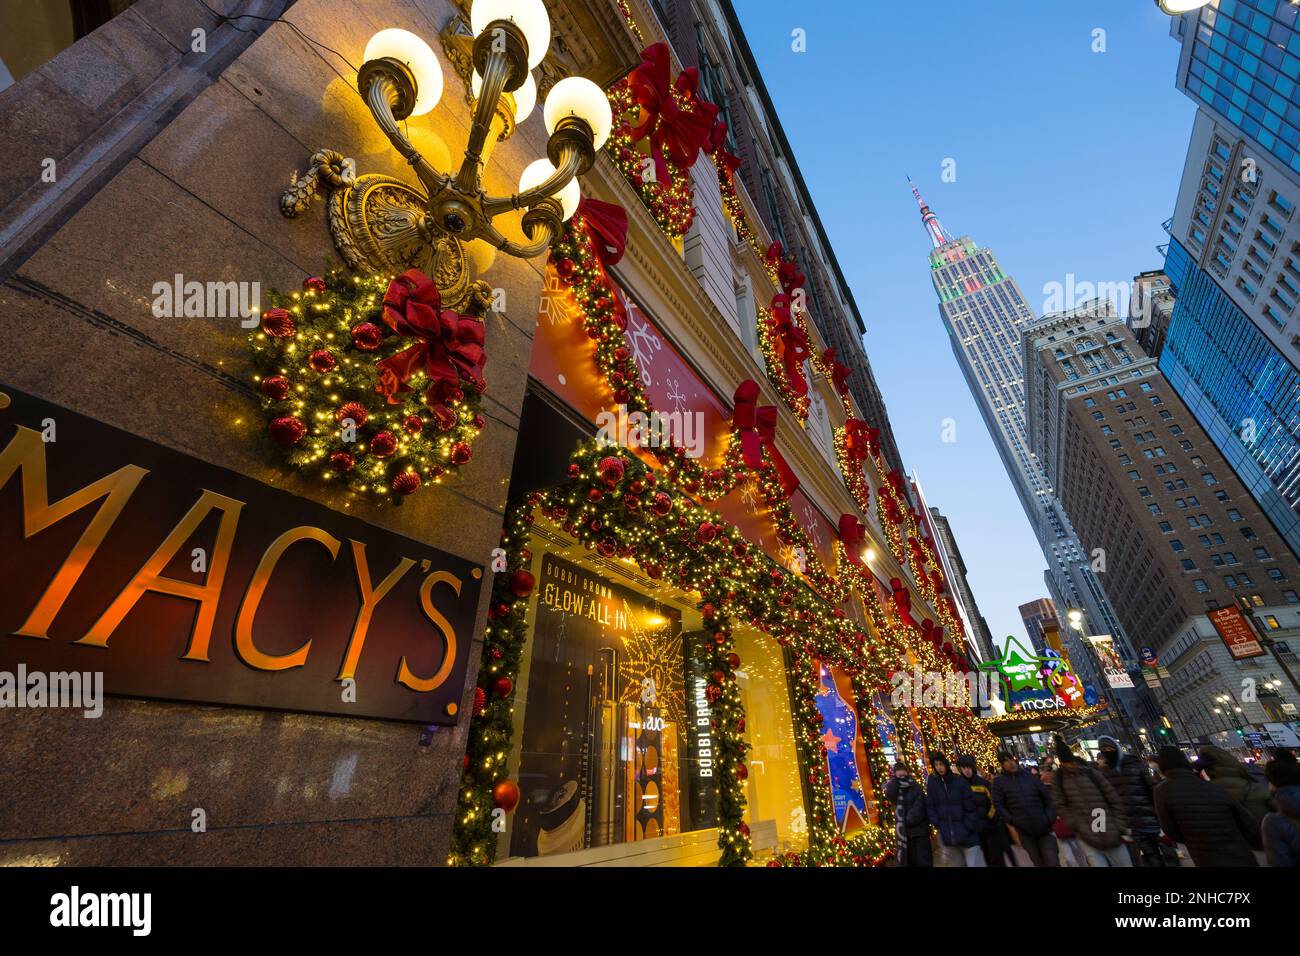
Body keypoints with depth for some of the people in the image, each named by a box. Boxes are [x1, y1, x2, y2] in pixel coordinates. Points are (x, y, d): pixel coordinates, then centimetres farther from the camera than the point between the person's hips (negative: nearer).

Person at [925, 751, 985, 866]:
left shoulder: (960, 781, -10)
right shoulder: (932, 783, -2)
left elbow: (971, 807, -7)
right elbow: (930, 806, 3)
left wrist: (967, 828, -11)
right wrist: (938, 825, -5)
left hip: (967, 835, -3)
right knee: (957, 864, 15)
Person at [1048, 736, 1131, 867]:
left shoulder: (1093, 773, -4)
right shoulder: (1057, 779, -4)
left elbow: (1114, 800, 1)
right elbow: (1061, 806, -2)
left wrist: (1120, 827, -3)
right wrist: (1078, 827, -8)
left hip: (1112, 836, 1)